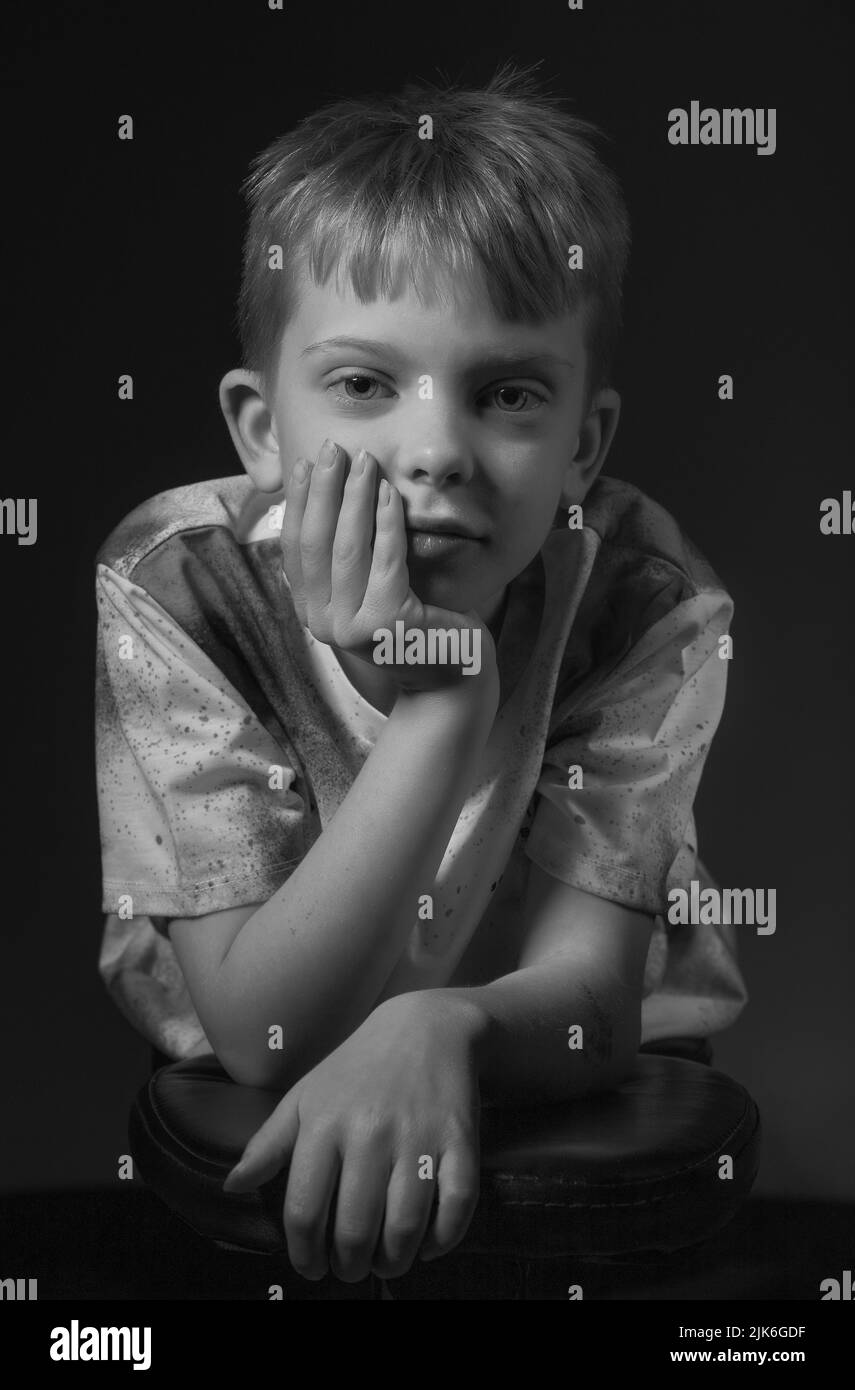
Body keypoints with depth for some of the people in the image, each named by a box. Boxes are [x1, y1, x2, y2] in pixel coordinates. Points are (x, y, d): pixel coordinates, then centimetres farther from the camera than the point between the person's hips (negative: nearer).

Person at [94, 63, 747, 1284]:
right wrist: (435, 707, -33)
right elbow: (264, 1035, -23)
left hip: (566, 1085, 2)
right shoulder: (173, 593, -20)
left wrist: (437, 1030, -44)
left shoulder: (640, 602, -17)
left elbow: (588, 997, -21)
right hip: (239, 1127, -1)